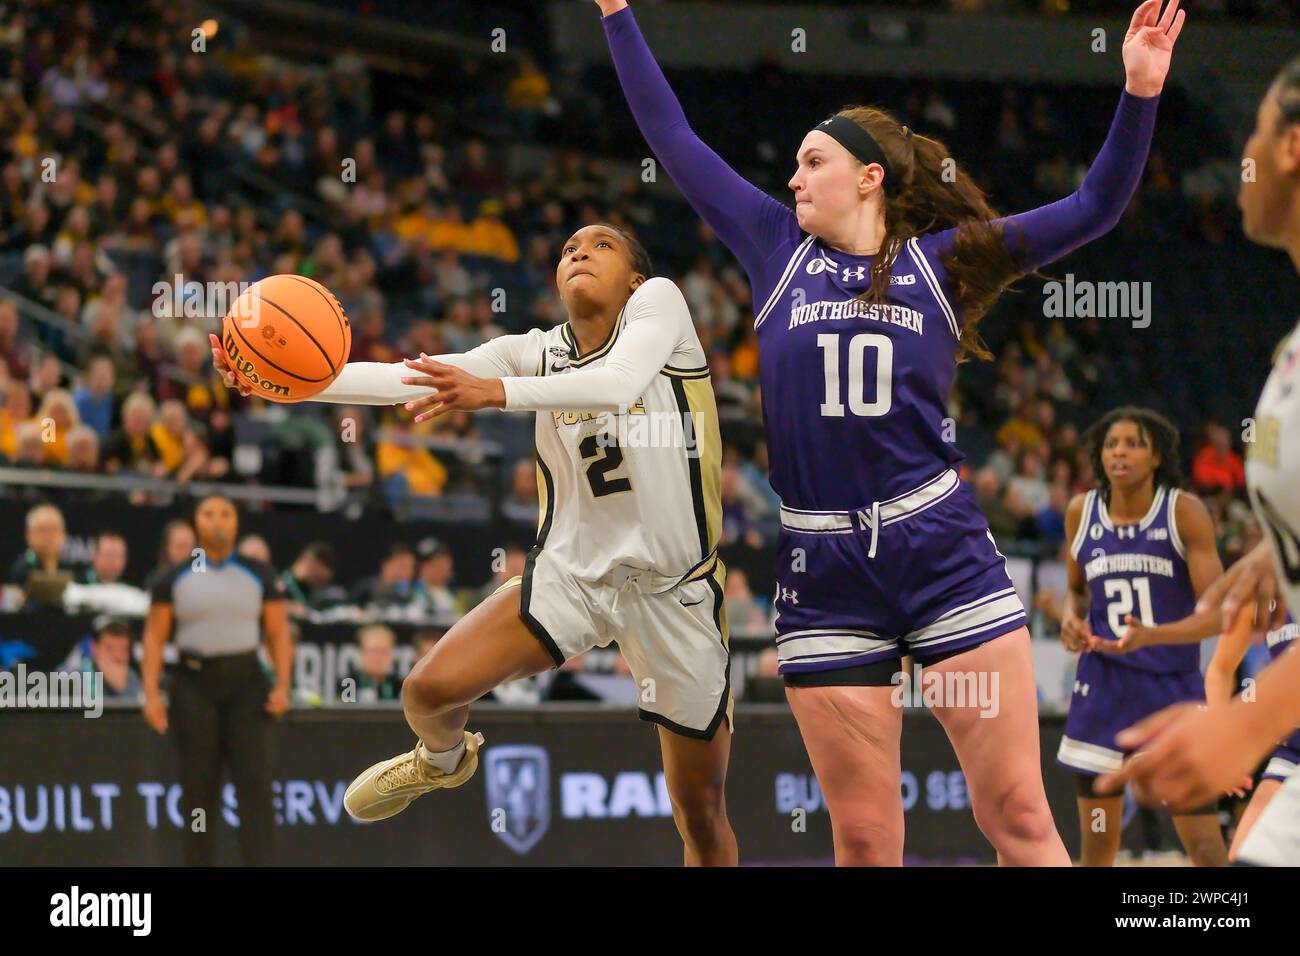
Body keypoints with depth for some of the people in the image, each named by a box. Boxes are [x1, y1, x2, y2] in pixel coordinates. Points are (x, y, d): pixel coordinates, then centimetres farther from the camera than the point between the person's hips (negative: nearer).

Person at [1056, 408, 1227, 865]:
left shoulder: (1185, 512, -9)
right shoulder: (1081, 512, 3)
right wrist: (1071, 617, -4)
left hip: (1174, 685, -3)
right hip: (1103, 686, 3)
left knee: (1204, 841, -6)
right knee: (1097, 844, 3)